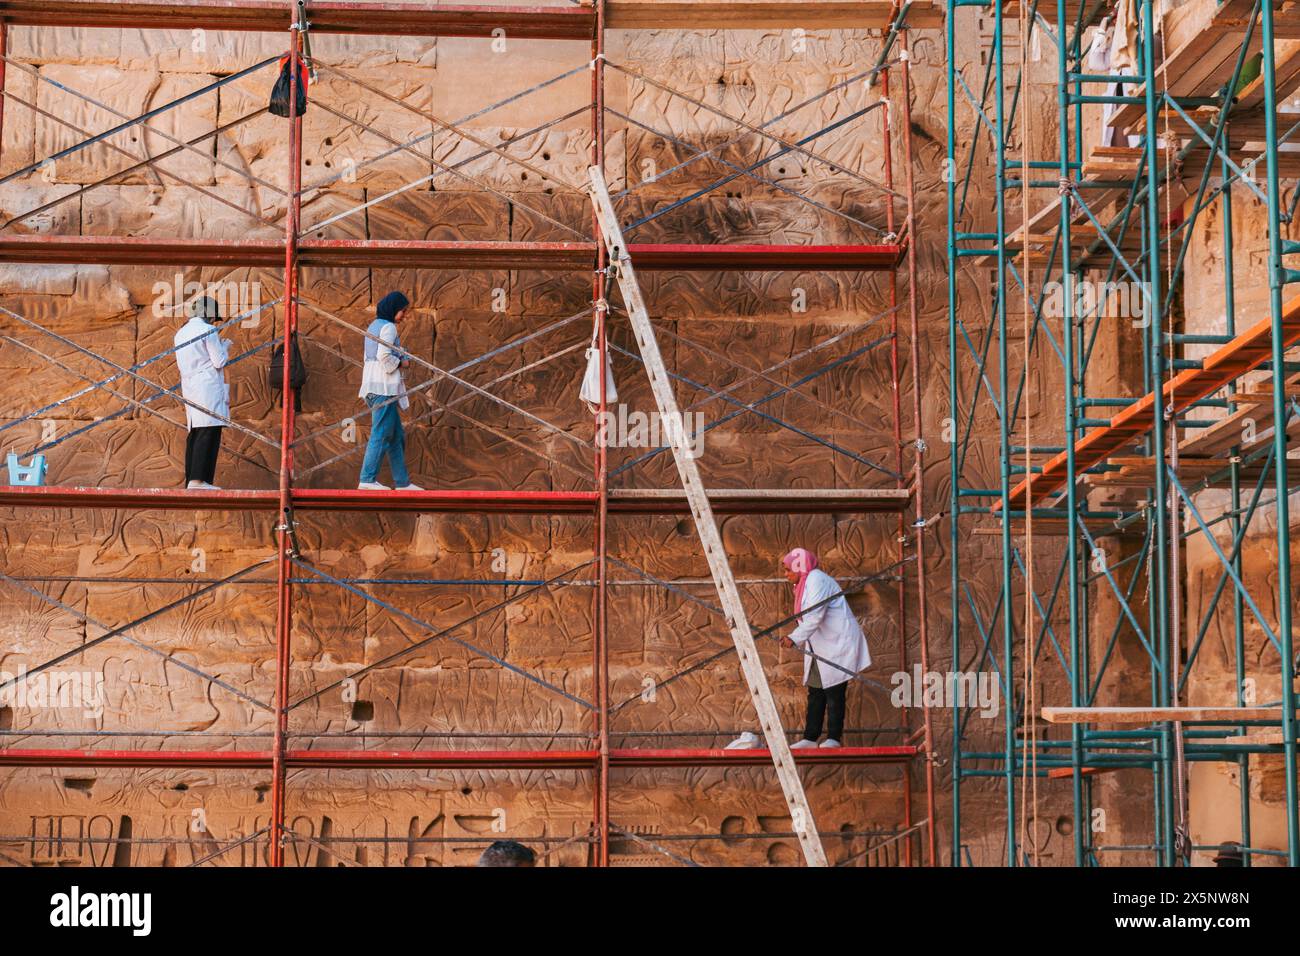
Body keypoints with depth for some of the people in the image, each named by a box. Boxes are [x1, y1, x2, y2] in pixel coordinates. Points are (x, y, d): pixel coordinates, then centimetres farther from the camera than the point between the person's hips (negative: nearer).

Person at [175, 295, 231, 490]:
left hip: (190, 387, 8)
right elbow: (219, 362, -10)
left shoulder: (181, 333, 14)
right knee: (209, 432, -12)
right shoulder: (208, 331, -8)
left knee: (195, 434, 11)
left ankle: (191, 480, 9)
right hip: (208, 387, -8)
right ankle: (198, 479, -23)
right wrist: (225, 347, 10)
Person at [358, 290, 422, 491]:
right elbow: (384, 356, -20)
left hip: (372, 385, 10)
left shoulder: (374, 326, 20)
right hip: (383, 386, -10)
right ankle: (367, 480, -10)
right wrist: (401, 363, -4)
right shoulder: (388, 327, -8)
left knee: (396, 436, 11)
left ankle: (402, 482, 11)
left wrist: (400, 360, 14)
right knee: (382, 434, -8)